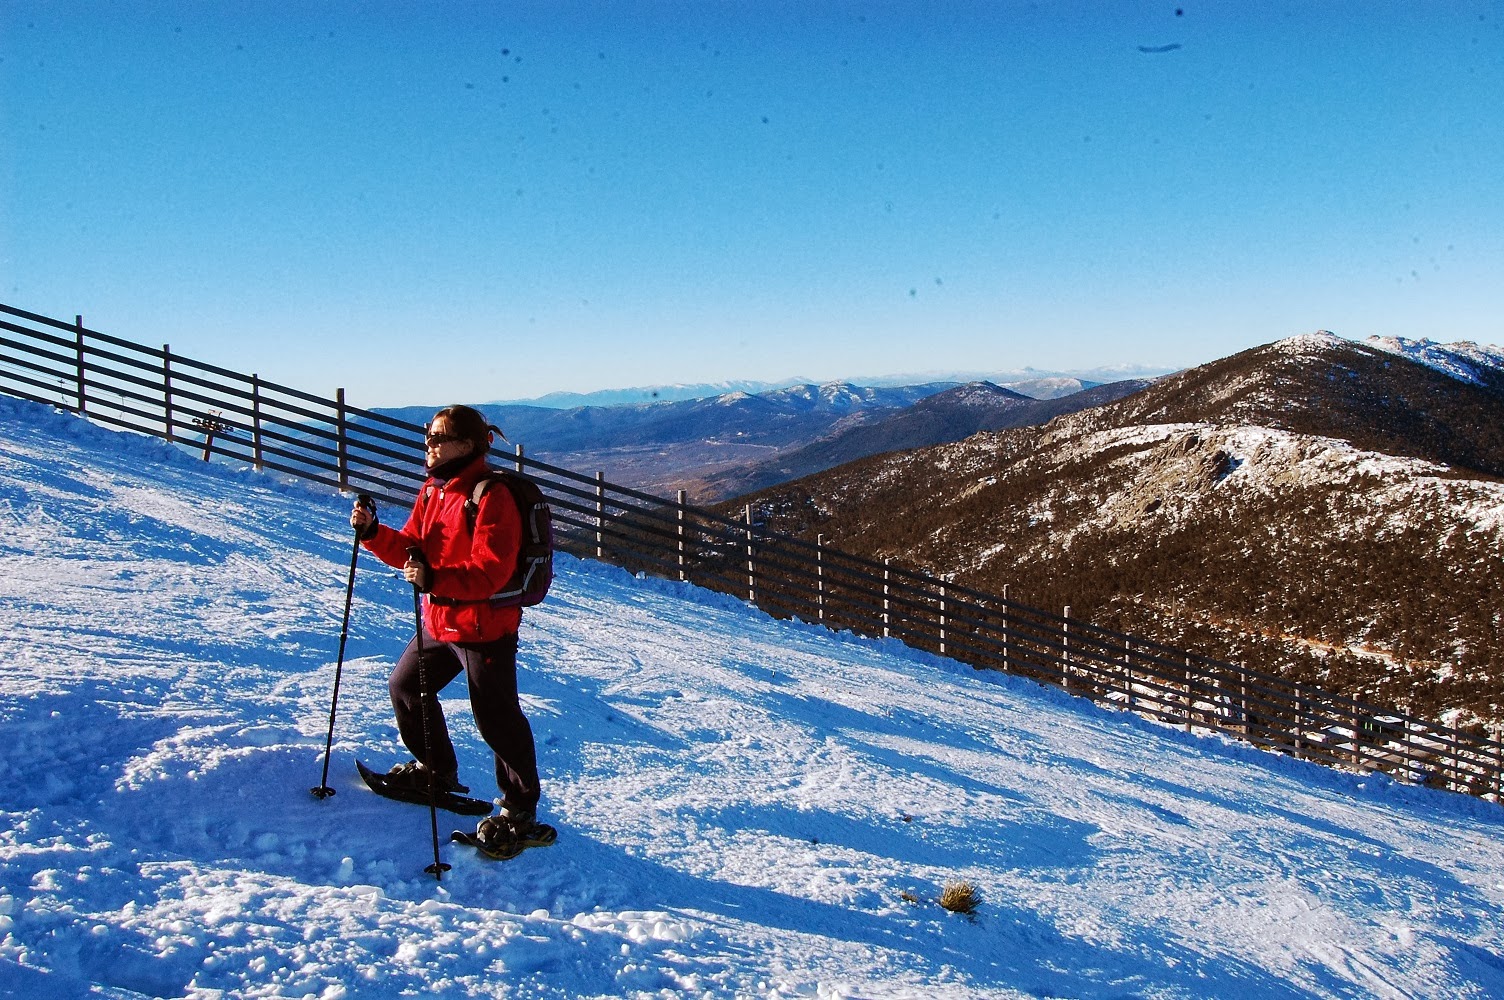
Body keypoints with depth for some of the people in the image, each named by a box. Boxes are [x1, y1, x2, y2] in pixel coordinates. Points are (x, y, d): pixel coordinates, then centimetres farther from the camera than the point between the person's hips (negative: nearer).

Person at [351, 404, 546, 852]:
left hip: (485, 627, -9)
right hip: (439, 622, 10)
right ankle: (437, 769, 42)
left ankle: (520, 809, 14)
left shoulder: (491, 497, -20)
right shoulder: (432, 491, 8)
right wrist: (373, 533, -6)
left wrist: (435, 579, -39)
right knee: (405, 685, 22)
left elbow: (490, 571, -27)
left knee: (496, 717, -2)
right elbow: (411, 549, 10)